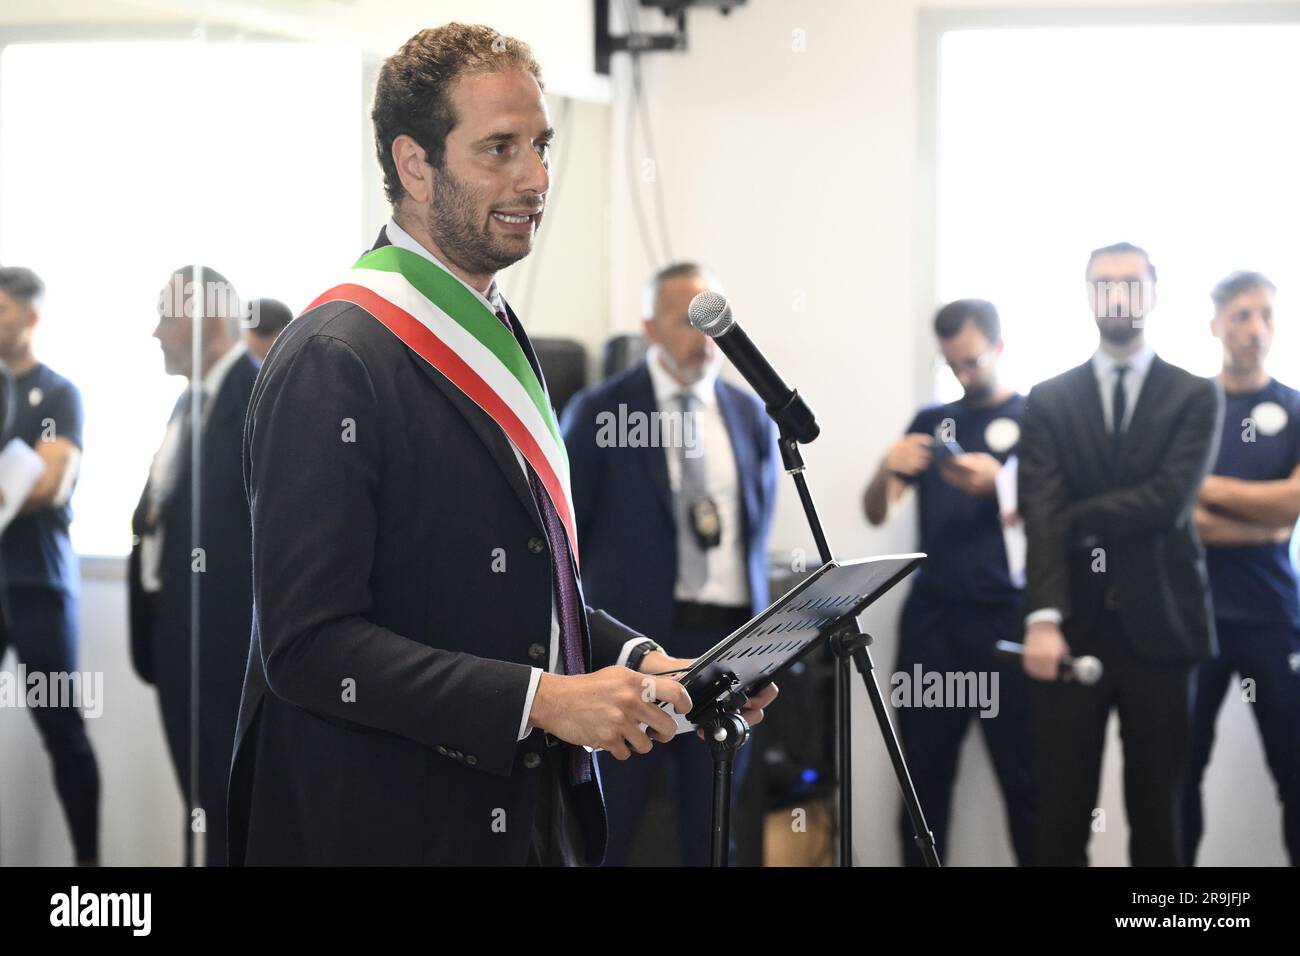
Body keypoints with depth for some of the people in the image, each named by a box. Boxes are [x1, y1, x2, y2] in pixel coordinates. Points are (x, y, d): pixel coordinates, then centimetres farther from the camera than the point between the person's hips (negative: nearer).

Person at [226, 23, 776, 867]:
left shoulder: (499, 338, 13)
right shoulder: (332, 361, -17)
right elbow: (308, 644, -23)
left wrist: (642, 662, 4)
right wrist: (543, 699, -25)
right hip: (391, 828, -8)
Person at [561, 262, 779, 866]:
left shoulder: (751, 414, 9)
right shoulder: (599, 411, -3)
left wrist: (758, 619, 9)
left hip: (729, 635, 4)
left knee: (710, 826, 10)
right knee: (609, 826, 2)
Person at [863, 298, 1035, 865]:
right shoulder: (931, 423, 15)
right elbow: (876, 514, 11)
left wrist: (999, 484, -21)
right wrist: (888, 469, -11)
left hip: (1005, 617, -4)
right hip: (931, 616, 4)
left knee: (1024, 780, -4)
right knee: (924, 775, 2)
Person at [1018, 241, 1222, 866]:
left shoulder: (1195, 397, 4)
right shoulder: (1048, 401, 7)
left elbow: (1169, 501, -12)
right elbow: (1041, 516, -6)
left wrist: (1071, 519, -9)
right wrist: (1043, 618, -19)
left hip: (1158, 626, -1)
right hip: (1074, 627, 1)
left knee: (1156, 811, 6)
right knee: (1062, 812, 2)